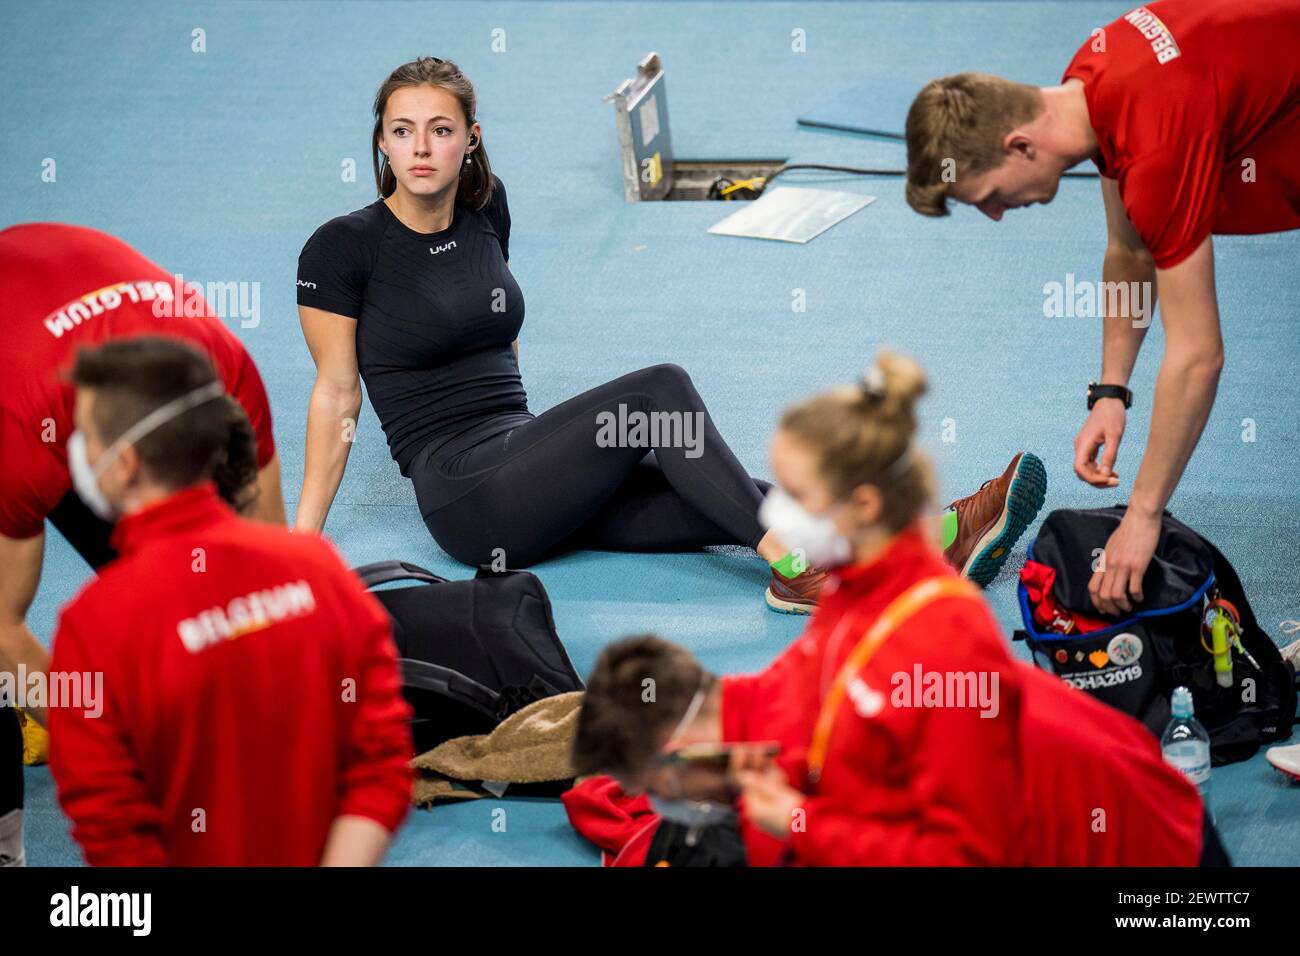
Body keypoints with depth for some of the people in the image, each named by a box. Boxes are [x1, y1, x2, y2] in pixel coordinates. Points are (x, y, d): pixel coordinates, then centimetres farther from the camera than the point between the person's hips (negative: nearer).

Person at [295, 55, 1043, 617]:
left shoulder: (484, 208, 12)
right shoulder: (344, 248, -7)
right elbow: (336, 391, -5)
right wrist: (302, 536, -7)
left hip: (529, 473, 6)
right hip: (466, 496, -6)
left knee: (741, 502, -16)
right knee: (661, 390, -26)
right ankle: (793, 569, -31)